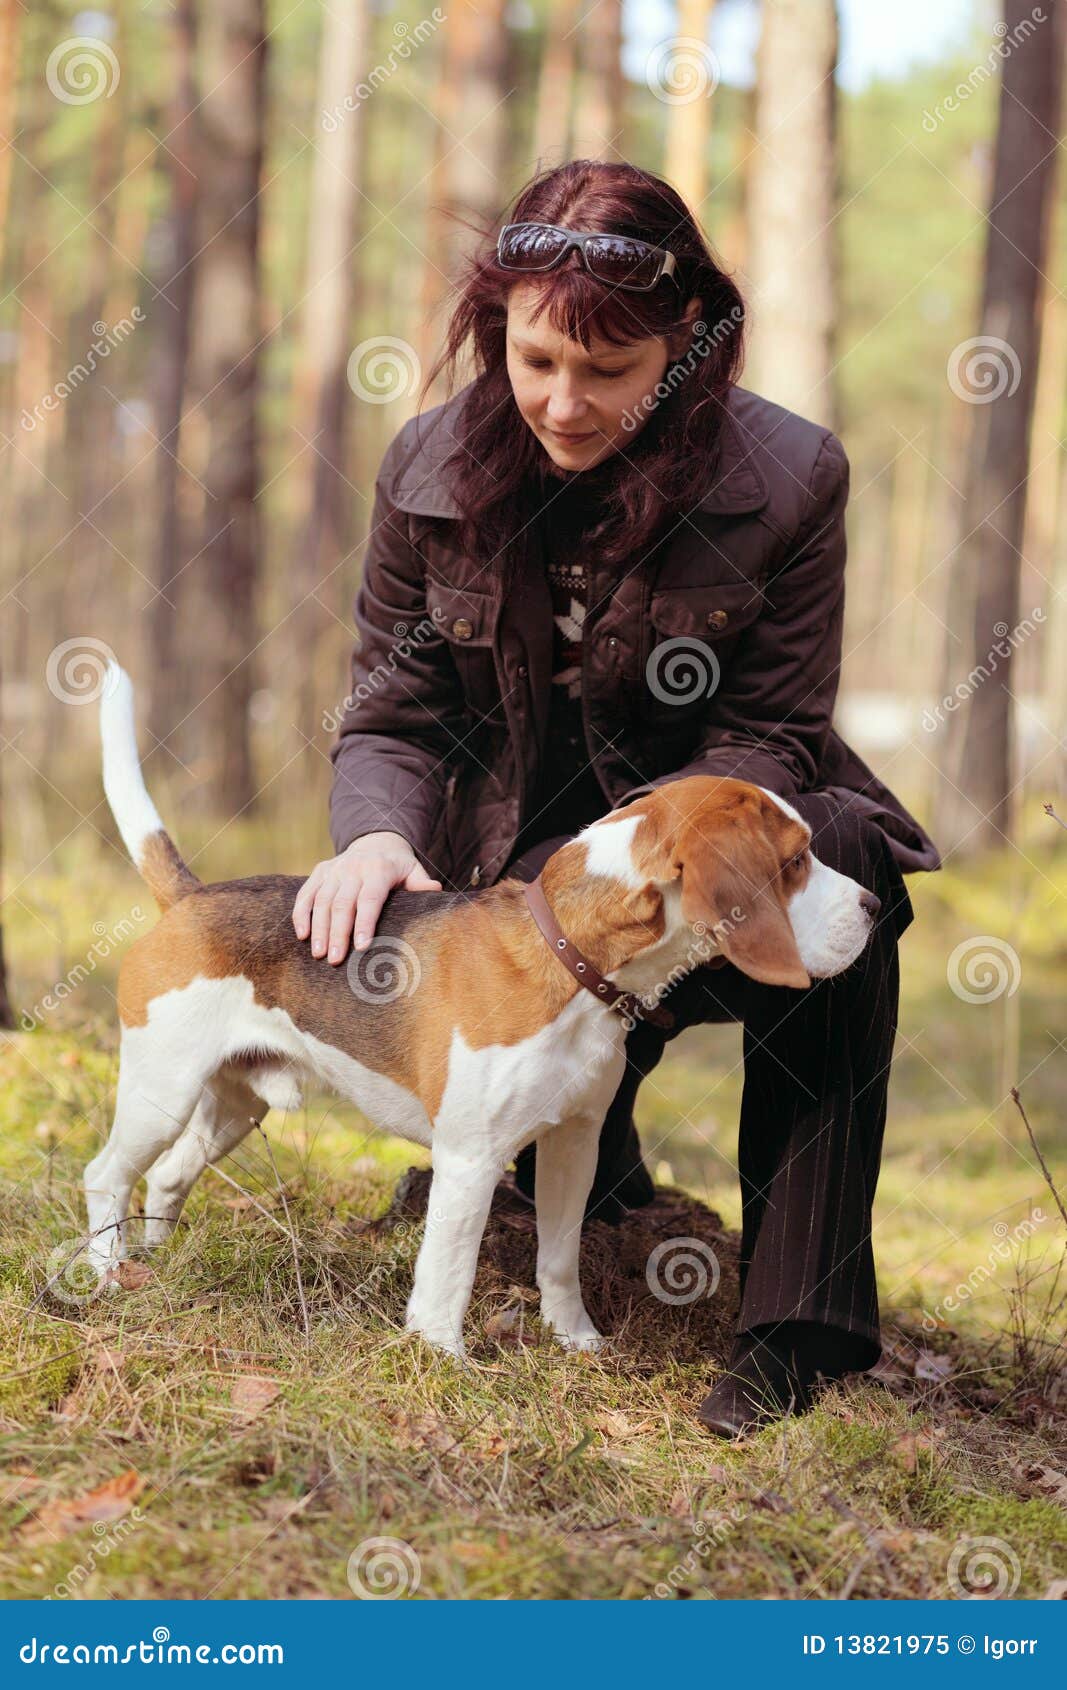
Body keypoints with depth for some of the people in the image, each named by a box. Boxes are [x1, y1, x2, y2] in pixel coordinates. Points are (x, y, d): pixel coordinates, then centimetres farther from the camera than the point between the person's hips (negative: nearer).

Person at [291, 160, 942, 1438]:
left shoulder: (788, 478, -16)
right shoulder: (430, 470, -7)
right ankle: (584, 1158, 22)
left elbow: (767, 742, -14)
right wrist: (376, 834, -23)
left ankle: (798, 1322, -27)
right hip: (512, 874, 2)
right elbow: (391, 714, 1)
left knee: (837, 871, -35)